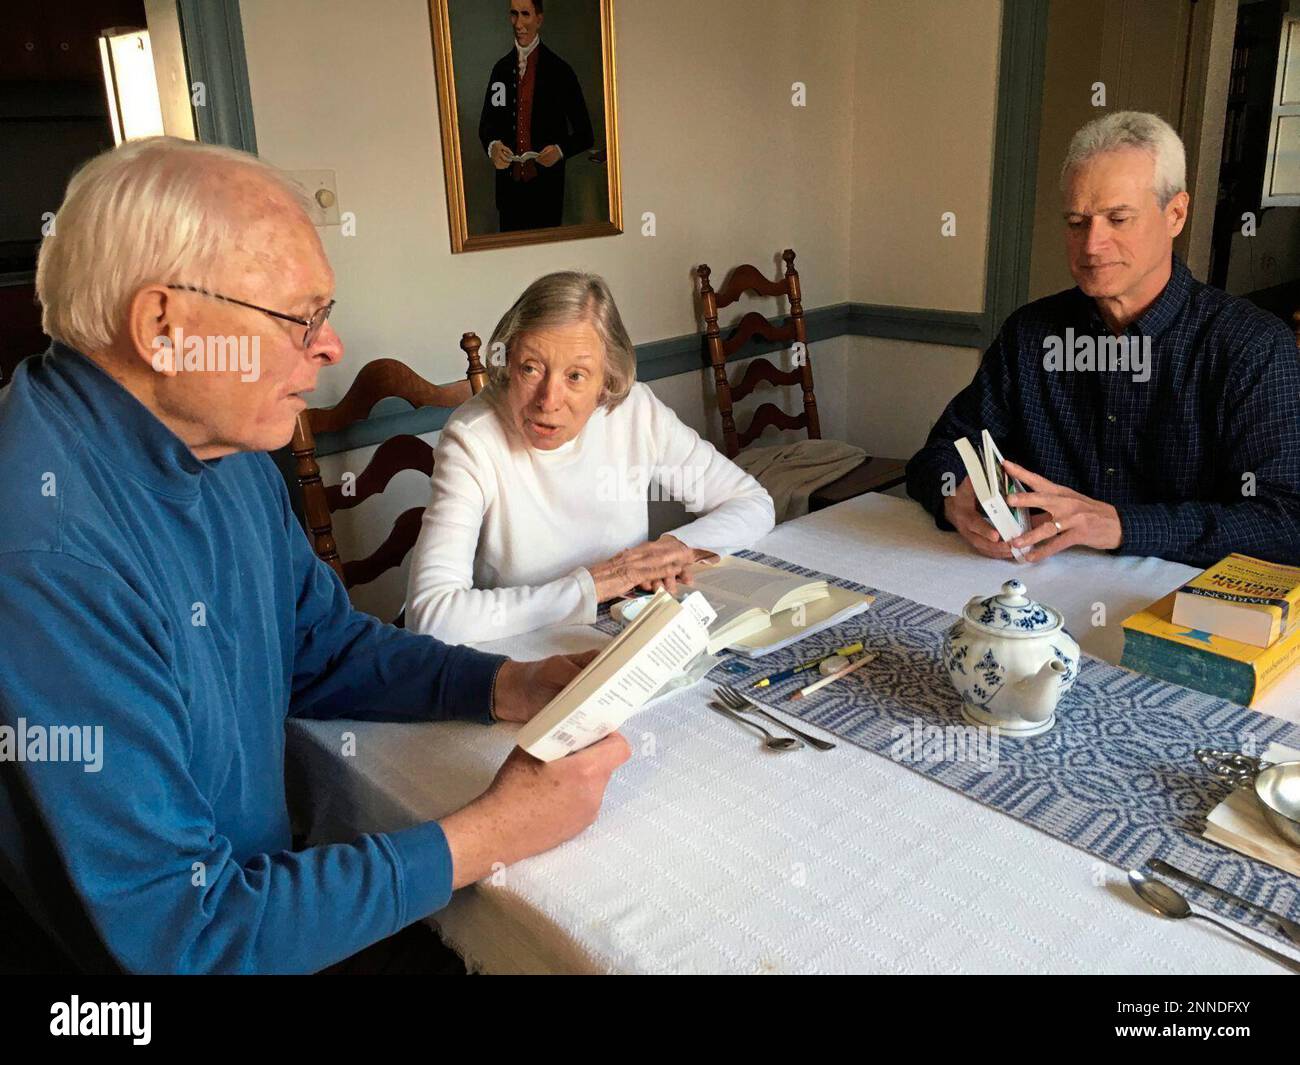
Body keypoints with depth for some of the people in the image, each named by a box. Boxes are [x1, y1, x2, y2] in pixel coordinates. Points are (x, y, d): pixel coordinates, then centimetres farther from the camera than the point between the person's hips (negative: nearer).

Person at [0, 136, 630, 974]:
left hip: (254, 887, 7)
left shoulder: (229, 449, -1)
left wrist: (512, 689, -5)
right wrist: (490, 836, -22)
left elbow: (328, 647, 11)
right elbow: (169, 936, -27)